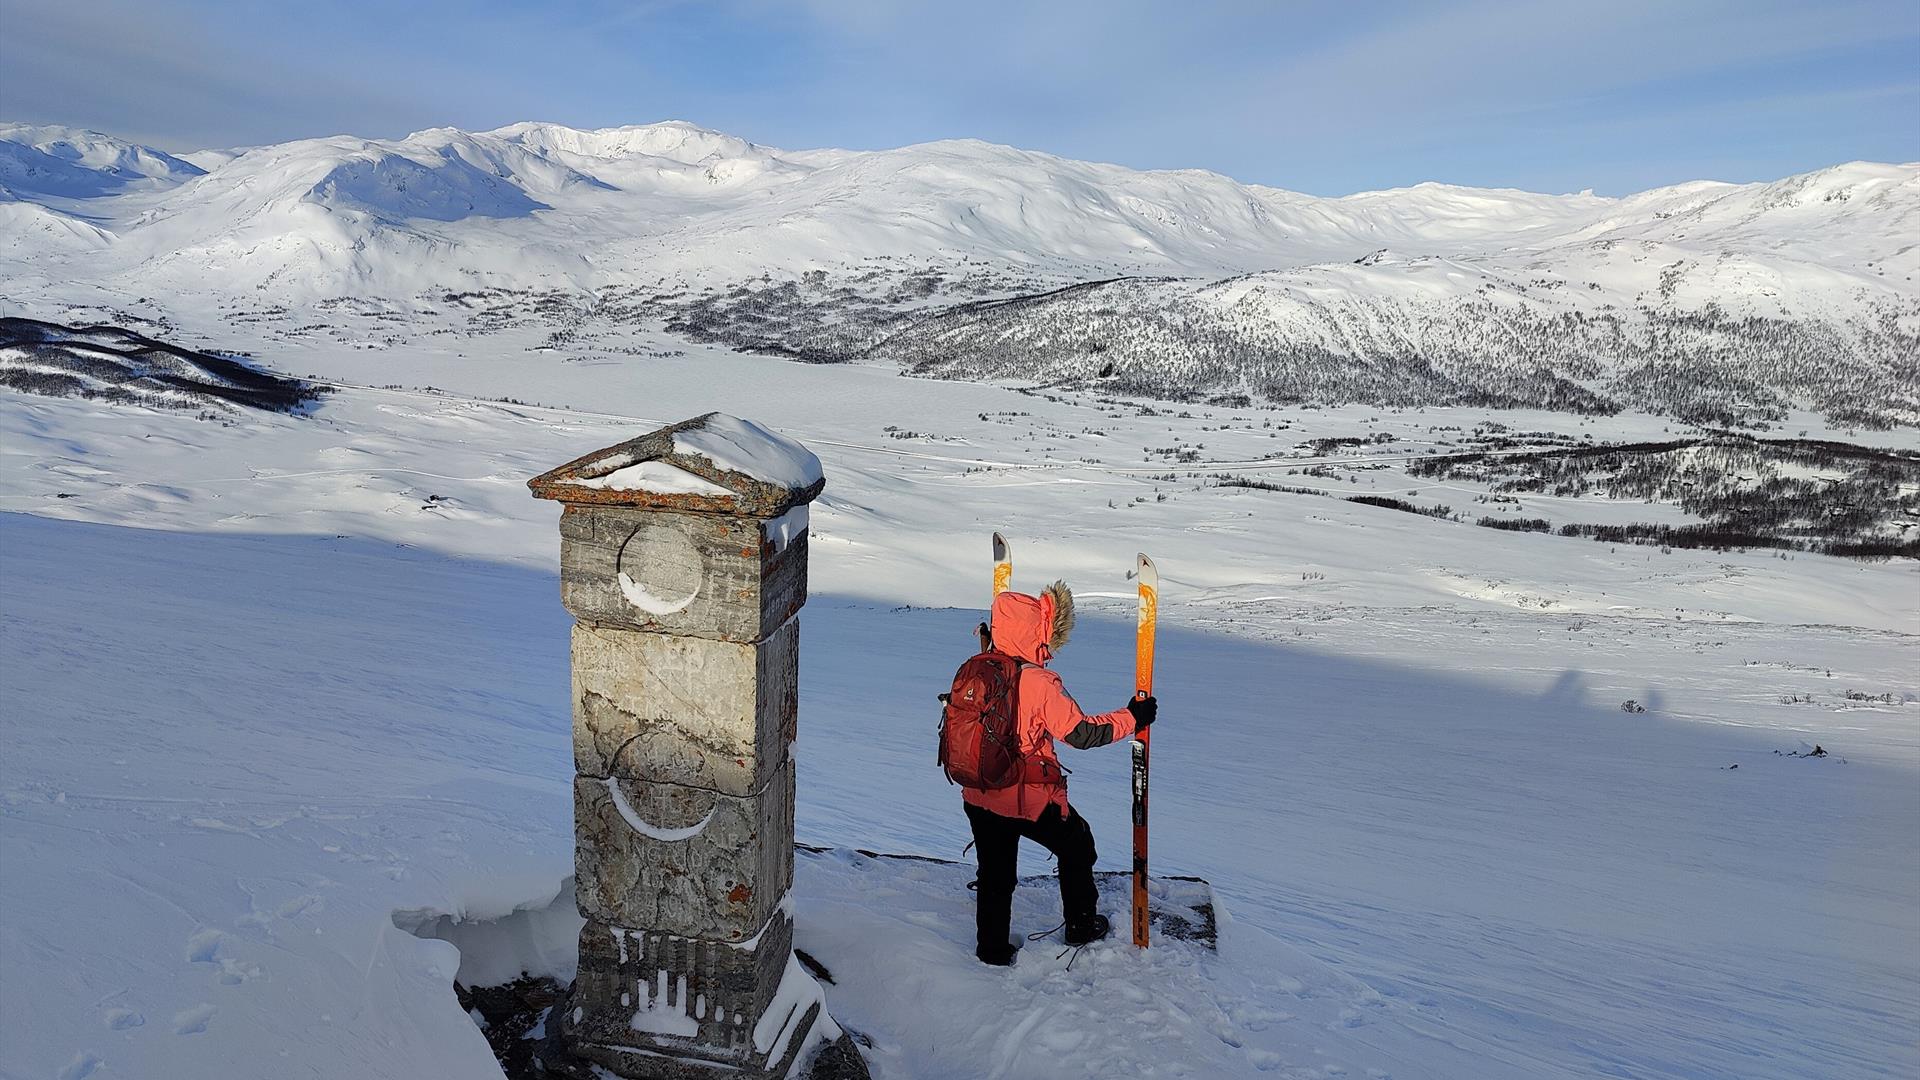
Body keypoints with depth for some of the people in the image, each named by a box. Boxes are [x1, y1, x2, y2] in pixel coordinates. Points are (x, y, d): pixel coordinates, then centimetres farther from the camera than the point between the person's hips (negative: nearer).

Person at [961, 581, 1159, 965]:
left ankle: (993, 948, 29)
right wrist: (1132, 717, -6)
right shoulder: (1040, 684, -23)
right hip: (1031, 801, -5)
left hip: (979, 797, 5)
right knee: (1076, 847, 22)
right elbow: (1082, 733, -19)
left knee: (995, 874, 20)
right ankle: (1081, 926, 36)